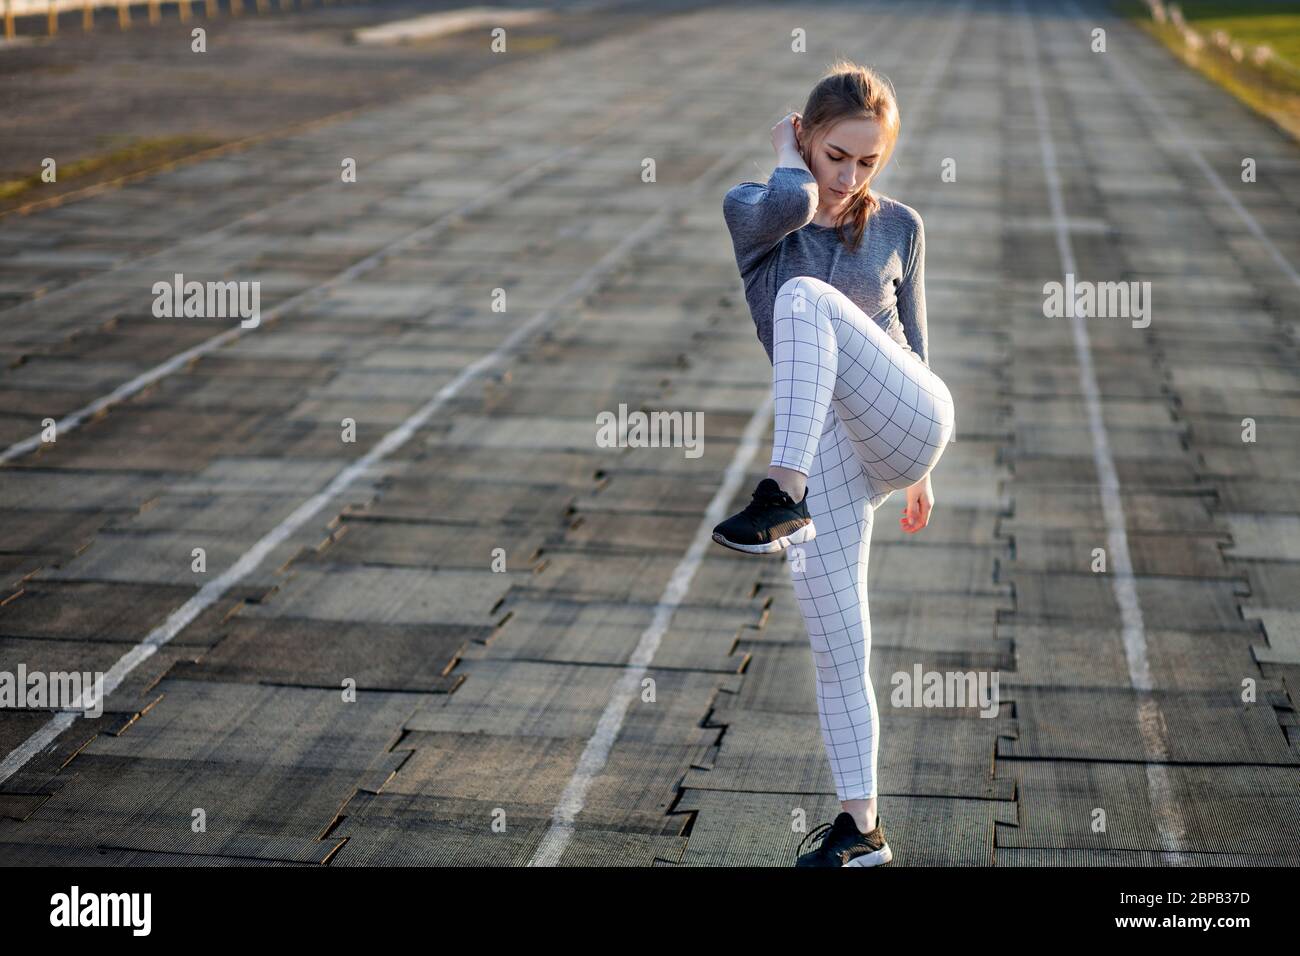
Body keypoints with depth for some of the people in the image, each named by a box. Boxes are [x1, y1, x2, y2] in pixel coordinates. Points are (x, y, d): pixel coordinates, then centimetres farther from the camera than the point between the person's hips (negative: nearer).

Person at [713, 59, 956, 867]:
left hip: (904, 423, -1)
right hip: (821, 445, 1)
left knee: (806, 297, -27)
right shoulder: (749, 212, 6)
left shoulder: (898, 227, 12)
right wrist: (789, 160, 2)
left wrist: (921, 469, 21)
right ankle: (861, 828, 12)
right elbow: (789, 205, -20)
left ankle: (783, 498, -37)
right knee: (838, 649, -1)